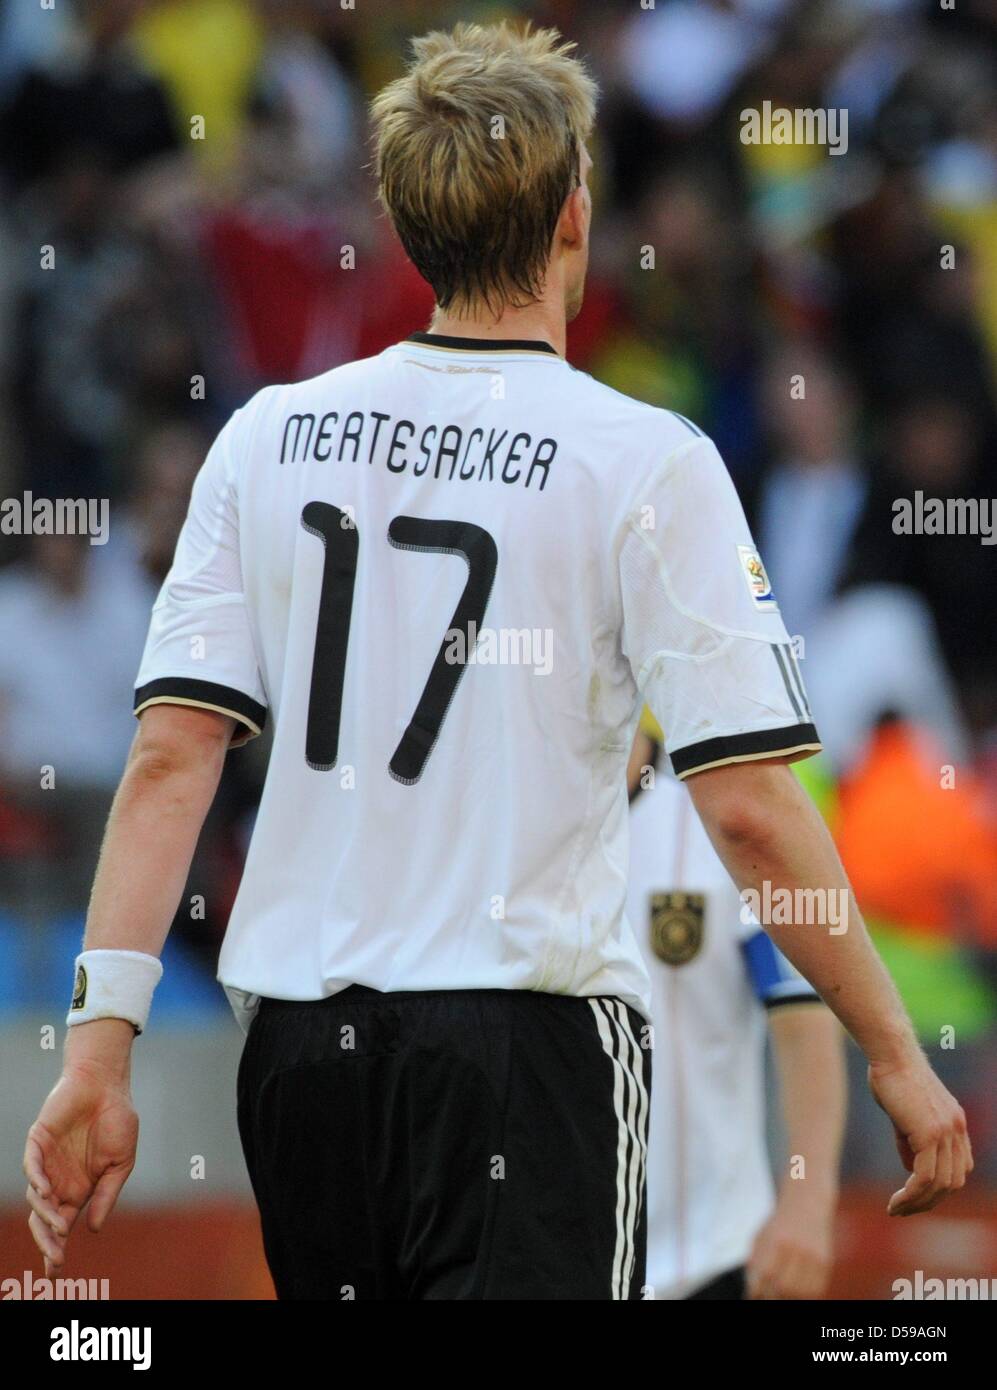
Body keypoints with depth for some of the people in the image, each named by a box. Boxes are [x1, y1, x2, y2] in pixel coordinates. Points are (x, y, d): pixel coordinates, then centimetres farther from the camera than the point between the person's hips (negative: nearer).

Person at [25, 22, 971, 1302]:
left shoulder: (266, 438, 5)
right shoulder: (646, 464, -8)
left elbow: (169, 759, 0)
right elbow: (749, 811, -11)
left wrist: (98, 1051, -1)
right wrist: (896, 1056, -2)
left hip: (298, 1042, 5)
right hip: (527, 1044, -5)